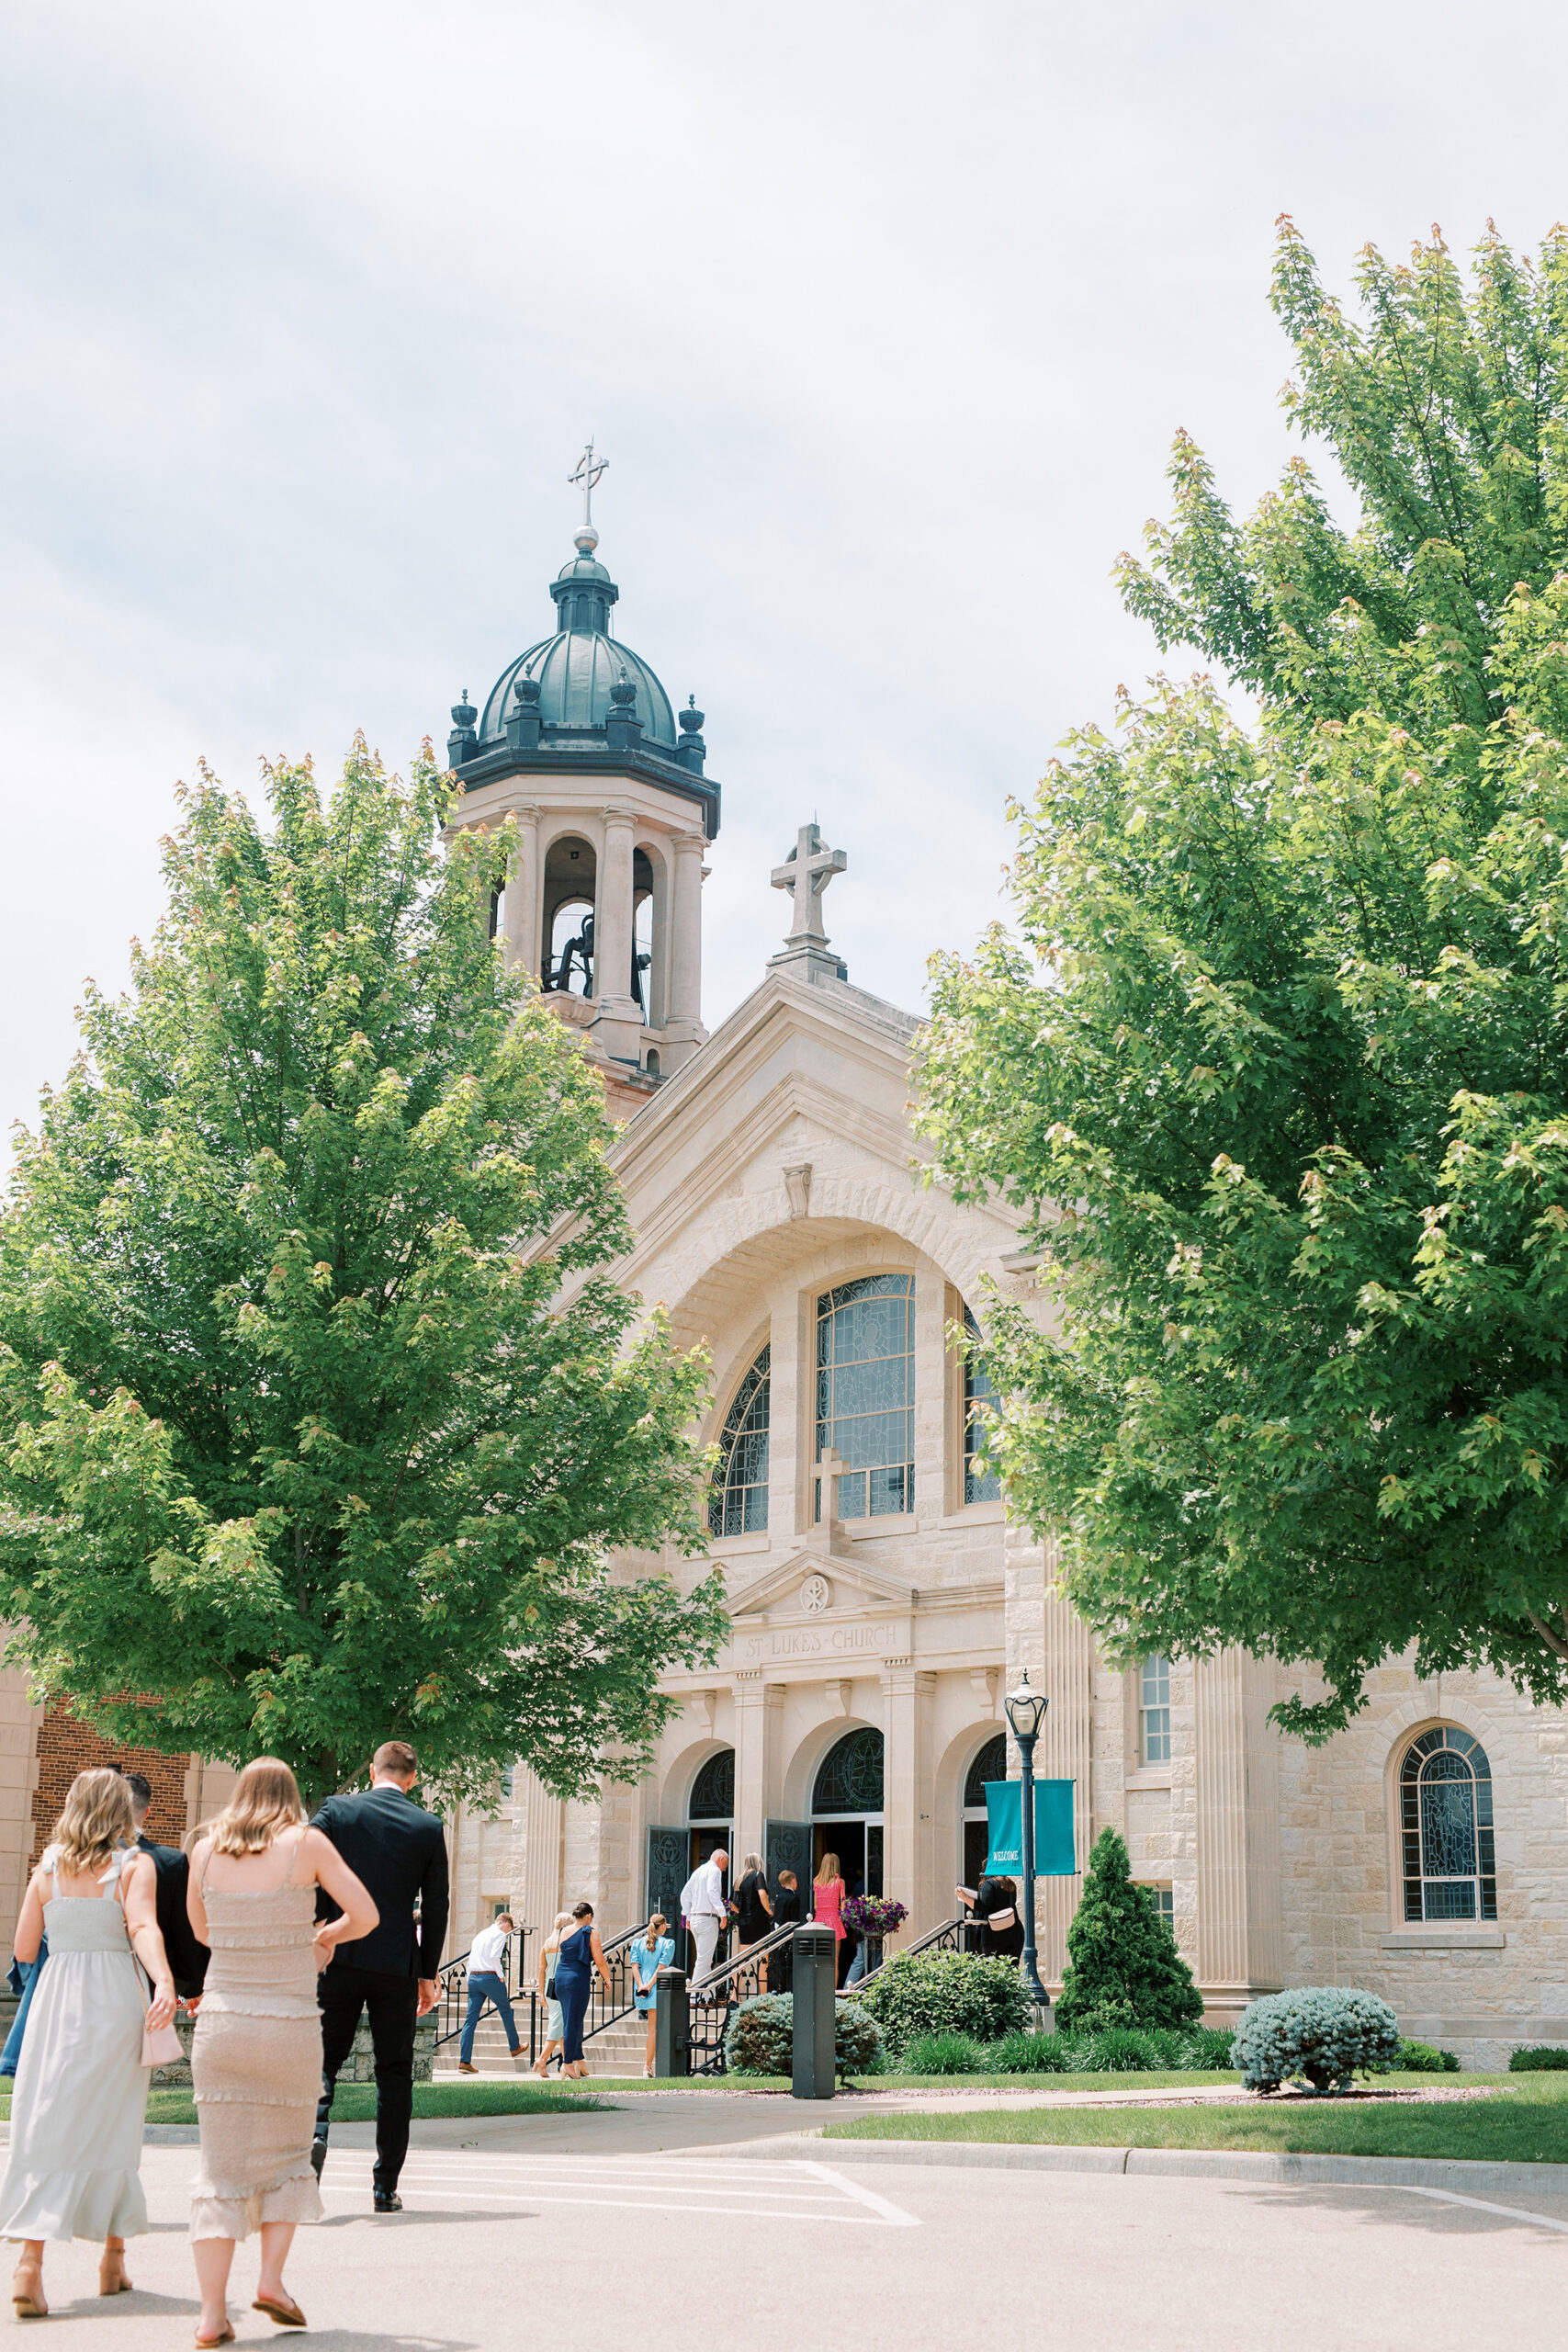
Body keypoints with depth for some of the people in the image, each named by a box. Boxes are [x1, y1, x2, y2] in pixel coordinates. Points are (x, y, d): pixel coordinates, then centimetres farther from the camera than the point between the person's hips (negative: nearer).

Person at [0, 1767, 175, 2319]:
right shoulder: (134, 1866, -1)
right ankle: (114, 2257, 20)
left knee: (47, 2127, 0)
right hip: (115, 2001, -2)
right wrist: (165, 1983, -32)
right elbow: (144, 1928, -19)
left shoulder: (47, 1868, 7)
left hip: (55, 2000, 2)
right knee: (112, 2129, 11)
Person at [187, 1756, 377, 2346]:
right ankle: (271, 2278, 4)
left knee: (221, 2168, 6)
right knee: (287, 2157, 18)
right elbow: (365, 1915, -3)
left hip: (221, 2023, 2)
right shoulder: (306, 1843, -5)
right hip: (289, 2026, -2)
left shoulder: (206, 1849, 4)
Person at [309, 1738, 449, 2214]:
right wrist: (429, 1973, 11)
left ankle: (314, 2130, -18)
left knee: (323, 2059, 10)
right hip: (399, 1965, 1)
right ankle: (386, 2188, 10)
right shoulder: (428, 1827, 1)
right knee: (394, 2073, 8)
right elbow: (436, 1906, 3)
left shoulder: (336, 1810, -1)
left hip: (339, 1957, 0)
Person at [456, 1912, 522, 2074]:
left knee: (471, 2018, 1)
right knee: (506, 2012, 16)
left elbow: (471, 1959, 18)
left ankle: (464, 2061, -4)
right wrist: (501, 1976, -8)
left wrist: (471, 1979, 18)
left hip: (473, 1977, 6)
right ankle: (515, 2047, 31)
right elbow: (494, 1956, -19)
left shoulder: (479, 1935, 19)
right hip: (491, 1978, -6)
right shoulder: (500, 1934, -4)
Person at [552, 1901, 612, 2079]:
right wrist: (607, 1980, 6)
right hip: (578, 1979, -6)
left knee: (570, 2021, 16)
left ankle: (579, 2059, 21)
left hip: (560, 1978, 6)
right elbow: (599, 1961, -6)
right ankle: (567, 2063, -1)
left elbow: (559, 1957, 14)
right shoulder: (591, 1933, -5)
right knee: (573, 2022, -1)